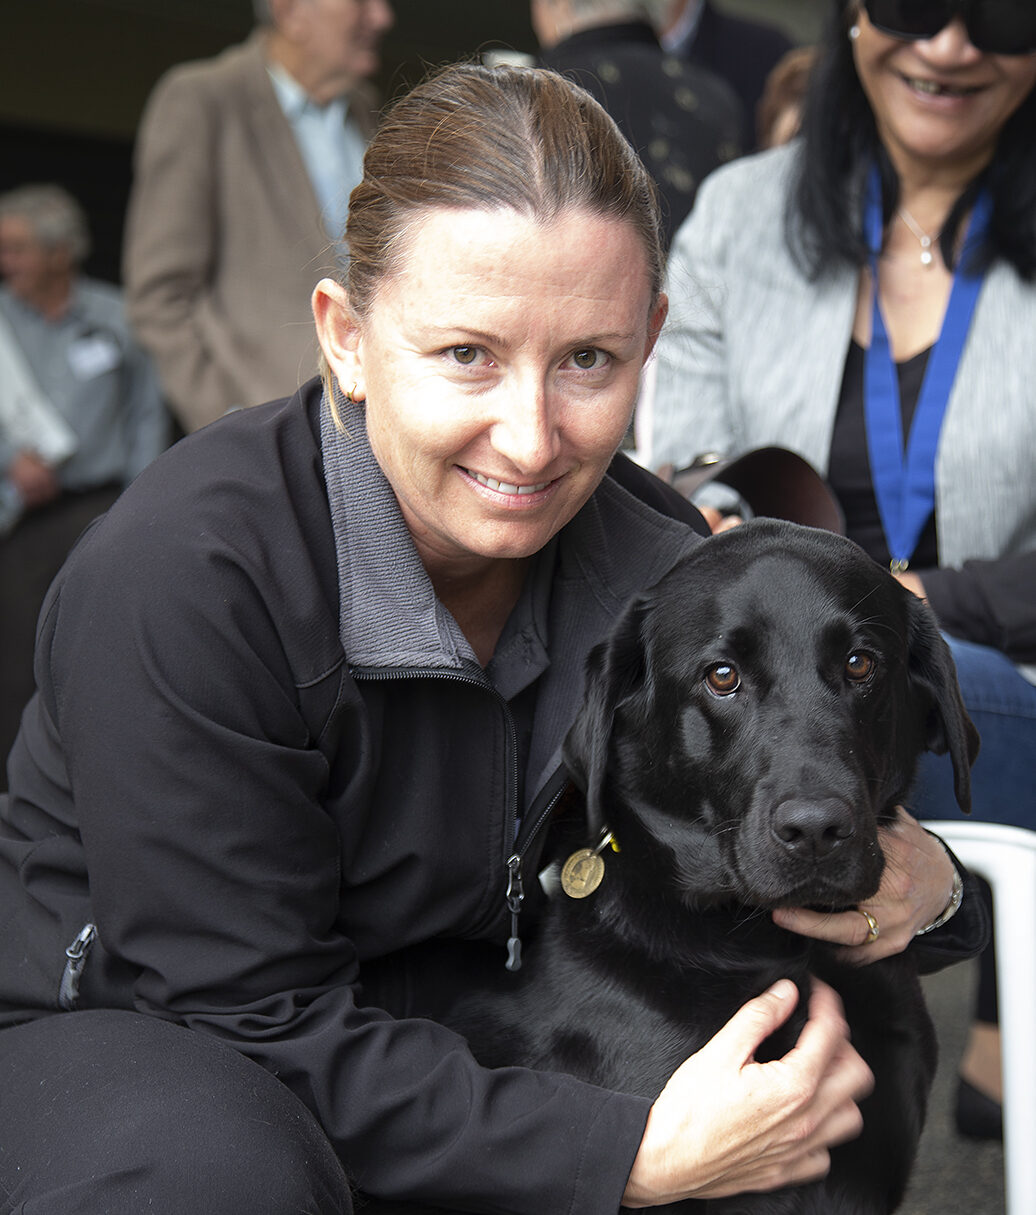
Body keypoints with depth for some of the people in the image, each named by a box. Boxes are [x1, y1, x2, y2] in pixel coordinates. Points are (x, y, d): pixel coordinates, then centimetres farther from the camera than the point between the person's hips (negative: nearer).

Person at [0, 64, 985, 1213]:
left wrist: (916, 887, -23)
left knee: (861, 1008, -10)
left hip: (471, 995, 5)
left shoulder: (650, 547, -11)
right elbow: (267, 1019, -26)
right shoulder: (183, 578, -30)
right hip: (133, 1019, -4)